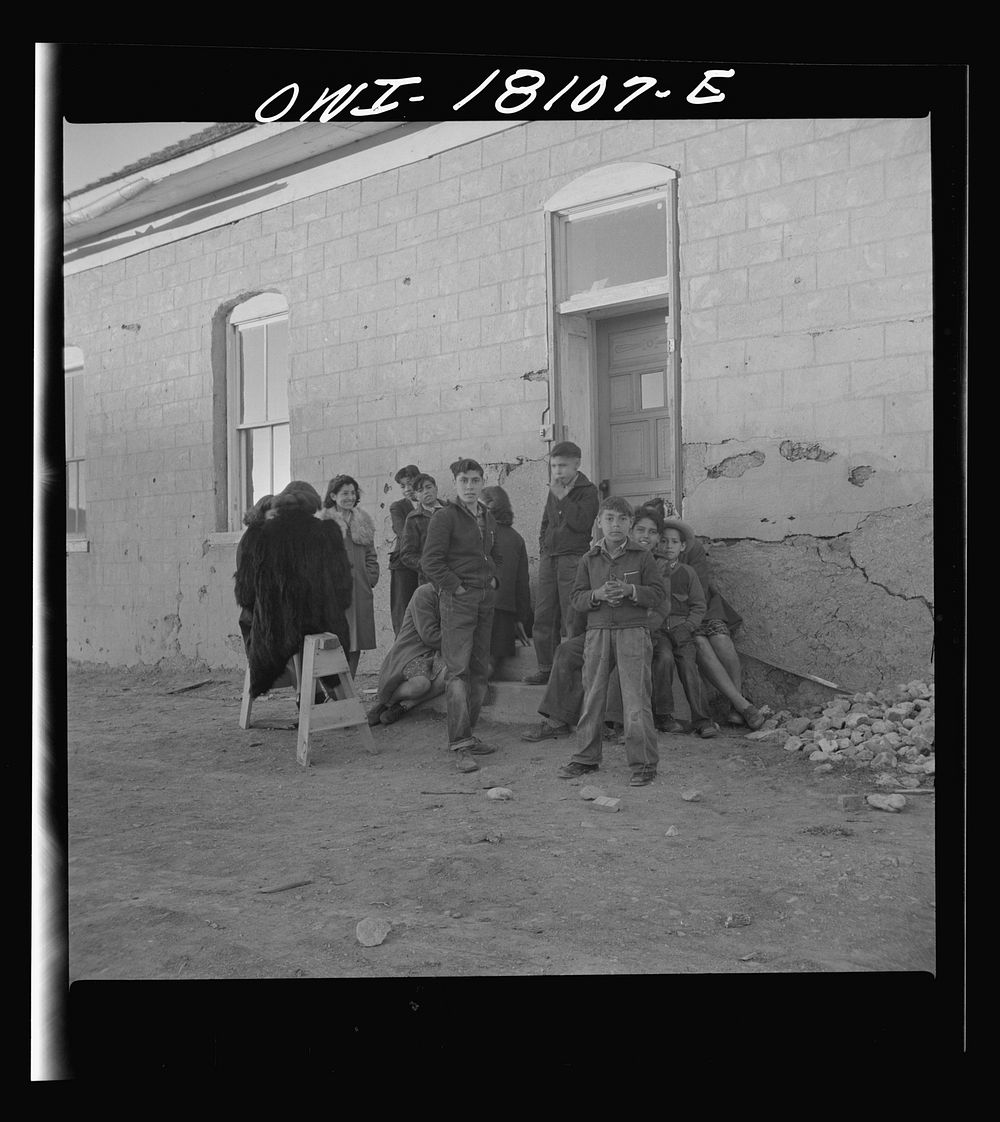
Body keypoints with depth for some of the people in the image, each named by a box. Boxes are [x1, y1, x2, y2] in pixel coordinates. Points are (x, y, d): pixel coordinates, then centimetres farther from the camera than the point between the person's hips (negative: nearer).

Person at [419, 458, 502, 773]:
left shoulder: (487, 517, 15)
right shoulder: (445, 516, -7)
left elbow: (497, 555, 28)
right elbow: (430, 561, -12)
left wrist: (492, 579, 12)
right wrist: (456, 587, -13)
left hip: (485, 598, 8)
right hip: (458, 599, -8)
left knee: (480, 670, 10)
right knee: (459, 670, -11)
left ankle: (467, 734, 21)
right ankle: (460, 746, -11)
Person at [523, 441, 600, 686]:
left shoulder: (588, 491, -3)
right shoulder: (554, 490, 17)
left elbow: (581, 523, -18)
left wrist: (561, 496, -15)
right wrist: (543, 548, 15)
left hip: (574, 558, -7)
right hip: (549, 559, 7)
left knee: (572, 618, -7)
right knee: (543, 616, 7)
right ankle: (546, 667, 15)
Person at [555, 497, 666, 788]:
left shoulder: (642, 557, 2)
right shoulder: (589, 560, 9)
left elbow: (659, 593, 0)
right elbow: (577, 598, 6)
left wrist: (630, 591, -15)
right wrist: (598, 595, -13)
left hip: (632, 632, -3)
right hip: (598, 632, 3)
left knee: (635, 698, -5)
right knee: (592, 696, 8)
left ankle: (643, 764, 5)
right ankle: (586, 758, 21)